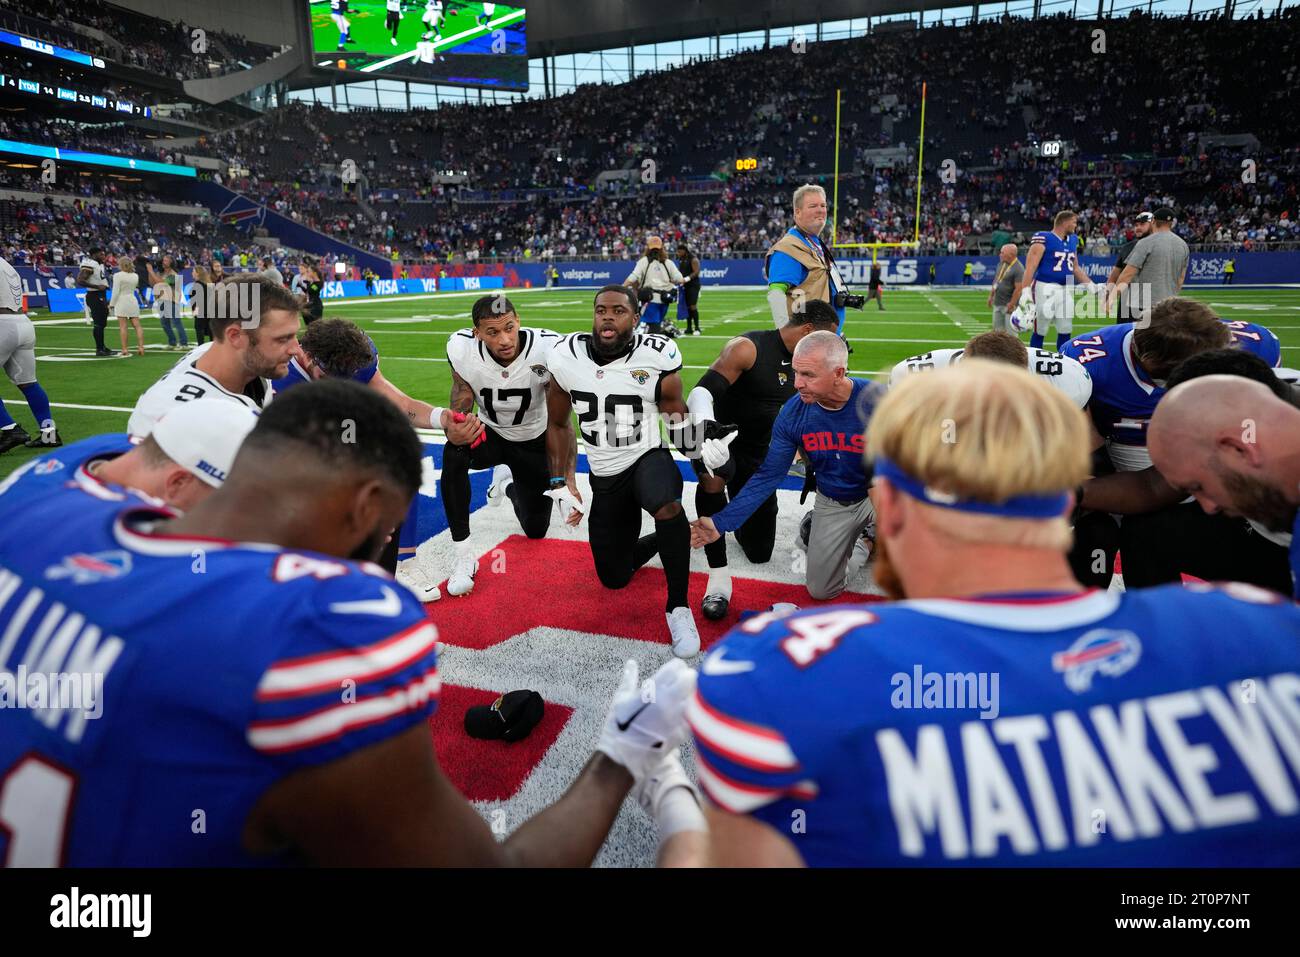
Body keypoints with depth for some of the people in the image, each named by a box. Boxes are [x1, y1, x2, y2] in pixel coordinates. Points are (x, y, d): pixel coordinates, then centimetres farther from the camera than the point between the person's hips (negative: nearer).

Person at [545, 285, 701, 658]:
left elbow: (677, 413, 1)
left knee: (667, 506, -40)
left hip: (649, 458, -3)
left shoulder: (656, 356, -17)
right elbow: (558, 425, 6)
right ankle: (660, 541, 43)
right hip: (604, 477, 4)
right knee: (614, 577, 11)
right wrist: (562, 485, 3)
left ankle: (678, 607, -20)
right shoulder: (566, 357, -8)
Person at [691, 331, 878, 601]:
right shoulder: (791, 414, -19)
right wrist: (721, 522, -15)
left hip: (877, 493, -2)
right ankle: (864, 541, 36)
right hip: (832, 504, 3)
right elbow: (768, 476, -11)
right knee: (821, 590, 7)